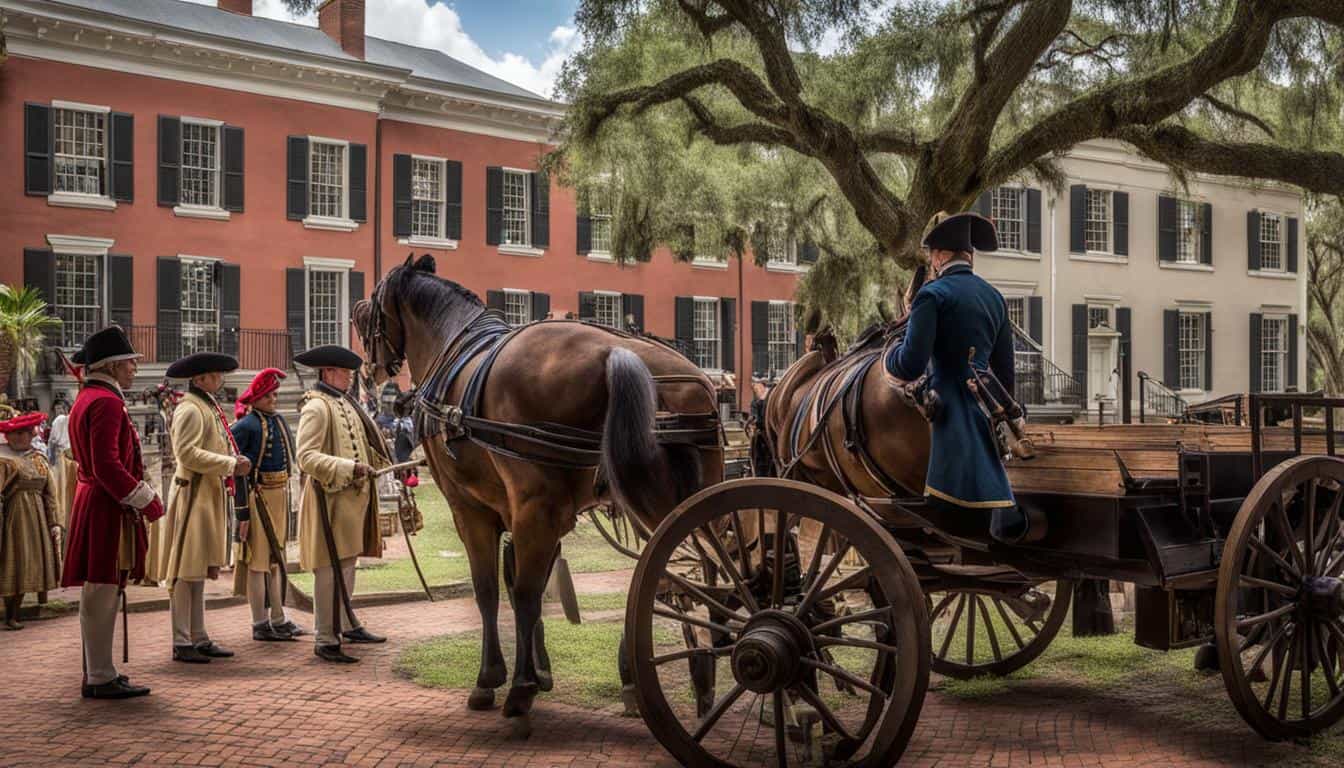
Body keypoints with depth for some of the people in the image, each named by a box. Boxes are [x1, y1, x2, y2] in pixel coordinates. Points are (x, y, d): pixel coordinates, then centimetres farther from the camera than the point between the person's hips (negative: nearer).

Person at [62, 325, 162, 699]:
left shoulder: (86, 398, 17)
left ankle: (98, 673, 24)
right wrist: (146, 500, -17)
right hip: (107, 510, -11)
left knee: (100, 594, 15)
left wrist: (140, 496, 19)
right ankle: (101, 679, 1)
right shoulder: (106, 402, -16)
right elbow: (107, 465, -23)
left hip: (94, 504, 11)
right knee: (101, 593, -5)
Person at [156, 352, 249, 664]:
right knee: (186, 571, -5)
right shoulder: (189, 409, -12)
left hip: (211, 495, 10)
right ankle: (181, 643, -1)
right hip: (193, 494, -10)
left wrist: (234, 462, 8)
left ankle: (199, 638, 20)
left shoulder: (209, 406, 18)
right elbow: (187, 453, -21)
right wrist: (231, 464, -20)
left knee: (200, 569, 13)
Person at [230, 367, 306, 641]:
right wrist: (242, 512, -20)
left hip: (280, 494, 8)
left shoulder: (279, 421, 12)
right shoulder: (245, 426, -13)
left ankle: (278, 619, 23)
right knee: (257, 561, -1)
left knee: (275, 559, 15)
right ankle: (261, 625, 5)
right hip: (258, 497, -8)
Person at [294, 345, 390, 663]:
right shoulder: (316, 407, -14)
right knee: (331, 568, -7)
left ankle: (349, 625, 31)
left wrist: (379, 464, 15)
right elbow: (306, 457, -21)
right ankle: (326, 640, -1)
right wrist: (350, 467, -27)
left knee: (347, 563, 18)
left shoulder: (344, 403, 14)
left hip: (353, 496, 9)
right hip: (331, 497, -9)